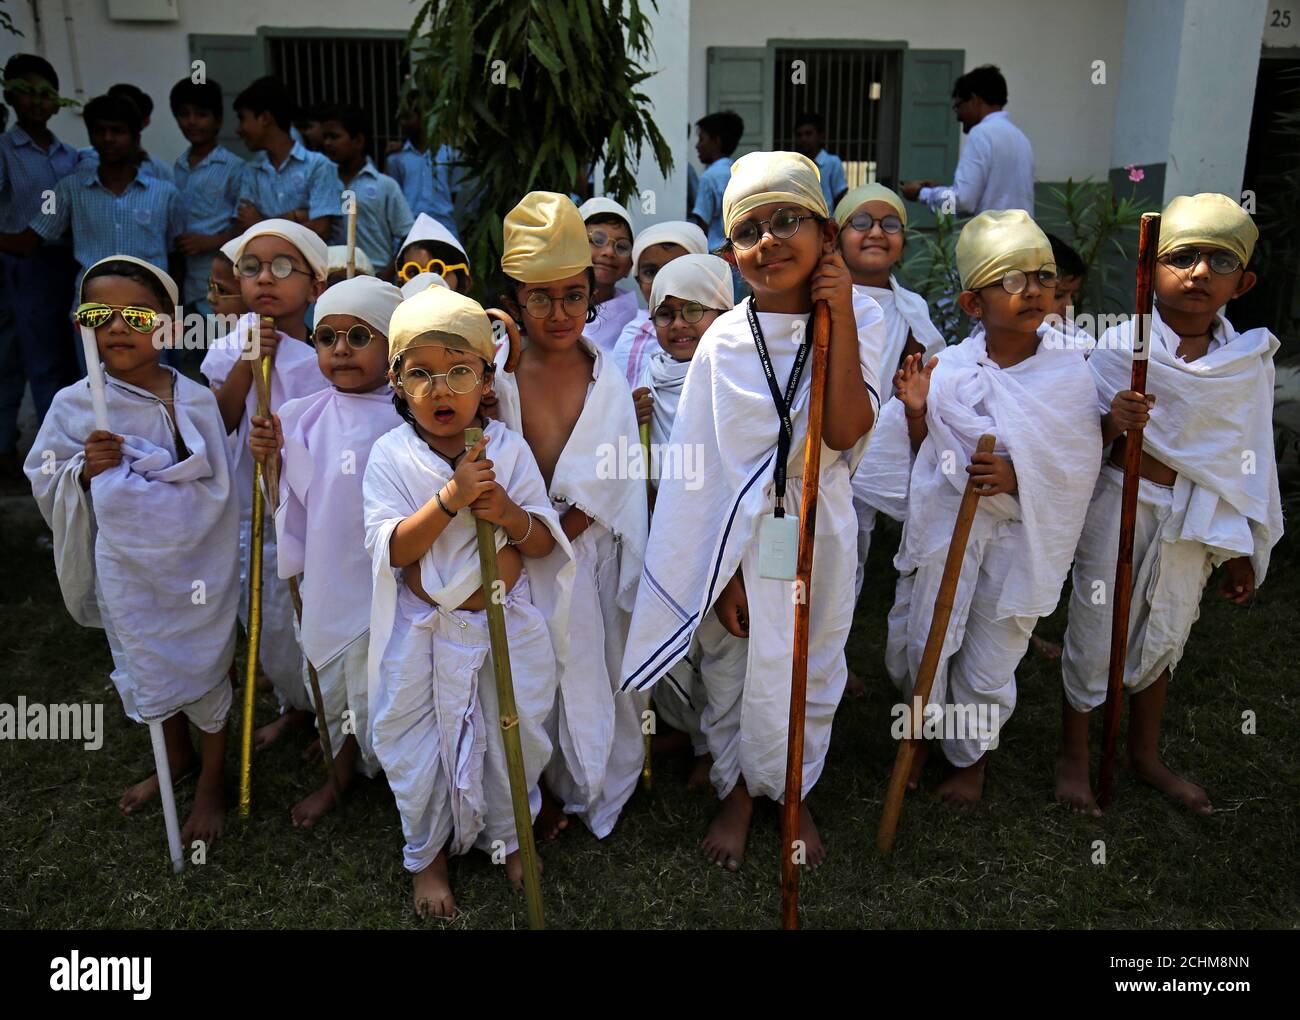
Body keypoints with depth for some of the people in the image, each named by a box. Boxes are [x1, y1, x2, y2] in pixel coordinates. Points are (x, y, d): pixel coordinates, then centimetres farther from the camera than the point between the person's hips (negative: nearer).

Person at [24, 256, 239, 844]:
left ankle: (211, 783, 34)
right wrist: (85, 470, -17)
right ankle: (177, 759, 48)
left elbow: (217, 489, -8)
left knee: (205, 671, 11)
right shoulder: (73, 406, -6)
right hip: (128, 569, 3)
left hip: (196, 565, -2)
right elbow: (46, 482, 0)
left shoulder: (197, 401, -11)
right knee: (150, 668, 21)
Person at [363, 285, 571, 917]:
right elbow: (390, 550, -18)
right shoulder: (391, 456, -10)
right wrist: (450, 499, -29)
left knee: (515, 735, 15)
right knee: (422, 747, 13)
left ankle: (508, 836, 44)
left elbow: (546, 544, -3)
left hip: (511, 626, 1)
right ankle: (427, 856, 39)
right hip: (426, 632, -1)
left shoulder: (508, 448, -6)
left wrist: (511, 516, -25)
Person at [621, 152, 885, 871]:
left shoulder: (861, 320, -6)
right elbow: (706, 467, -8)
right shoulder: (724, 342, -9)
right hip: (738, 535, -1)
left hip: (818, 532, 1)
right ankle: (736, 790, 40)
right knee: (732, 674, 13)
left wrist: (838, 318, -22)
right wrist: (724, 569, -9)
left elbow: (844, 432, -20)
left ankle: (793, 792, 43)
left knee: (808, 675, 16)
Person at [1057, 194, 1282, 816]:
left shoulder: (1250, 363, -1)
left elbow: (1247, 462, 7)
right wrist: (1111, 425, -30)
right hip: (1120, 504, -3)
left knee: (1165, 636, 18)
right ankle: (1073, 757, 26)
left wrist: (1241, 547, 10)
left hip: (1195, 520, 4)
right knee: (1096, 631, 5)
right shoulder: (1121, 345, -11)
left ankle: (1145, 754, 39)